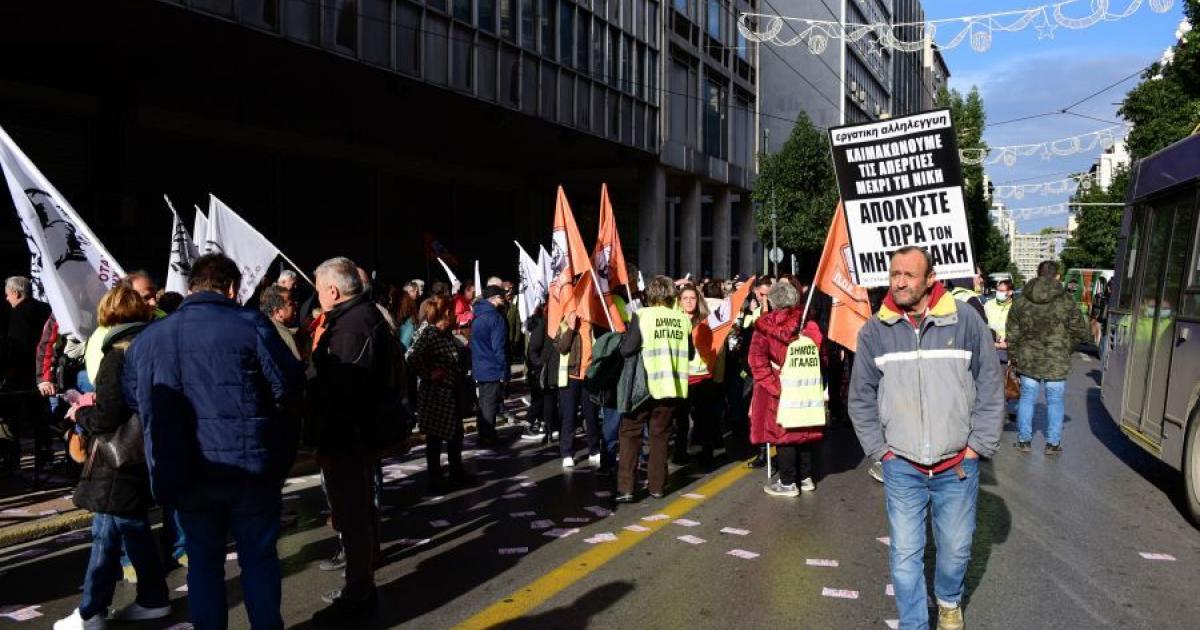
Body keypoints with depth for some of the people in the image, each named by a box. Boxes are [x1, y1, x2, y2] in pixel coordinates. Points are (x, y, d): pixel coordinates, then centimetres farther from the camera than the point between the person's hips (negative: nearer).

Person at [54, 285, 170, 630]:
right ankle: (153, 599, 24)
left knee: (107, 534, 0)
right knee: (133, 527, 17)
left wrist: (80, 412, 2)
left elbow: (104, 419, -17)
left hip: (119, 461, -8)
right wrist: (98, 401, 14)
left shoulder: (117, 355, -16)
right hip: (145, 455, 8)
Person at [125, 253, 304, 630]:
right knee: (259, 556, 11)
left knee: (203, 559, 16)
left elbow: (132, 399, 13)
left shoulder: (147, 338, 6)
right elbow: (289, 386, -9)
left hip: (185, 470, 4)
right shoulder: (249, 325, -9)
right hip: (248, 464, -3)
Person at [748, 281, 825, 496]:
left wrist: (773, 385, -13)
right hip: (807, 388, 5)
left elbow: (758, 361, -15)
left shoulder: (766, 325, -8)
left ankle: (788, 482, 9)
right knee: (804, 431, 16)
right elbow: (821, 356, 8)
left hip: (780, 390, -4)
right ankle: (806, 477, 25)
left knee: (783, 432, 4)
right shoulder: (809, 325, 4)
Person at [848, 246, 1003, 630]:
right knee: (905, 555, 4)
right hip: (901, 468, 0)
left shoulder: (966, 320, -7)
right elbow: (861, 398, 5)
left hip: (957, 465, 0)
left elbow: (991, 388, 0)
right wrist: (880, 450, 2)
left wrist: (978, 446, -2)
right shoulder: (875, 330, -4)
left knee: (956, 549, 15)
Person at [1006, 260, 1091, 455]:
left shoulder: (1021, 300, 0)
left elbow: (1013, 333, 4)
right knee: (1055, 402, 9)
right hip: (1057, 362, -2)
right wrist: (1065, 347, 14)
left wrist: (1013, 356, 13)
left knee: (1027, 398, 12)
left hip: (1028, 360, 2)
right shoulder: (1066, 301, -8)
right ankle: (1053, 443, 16)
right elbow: (1080, 333, -3)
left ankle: (1024, 440, 18)